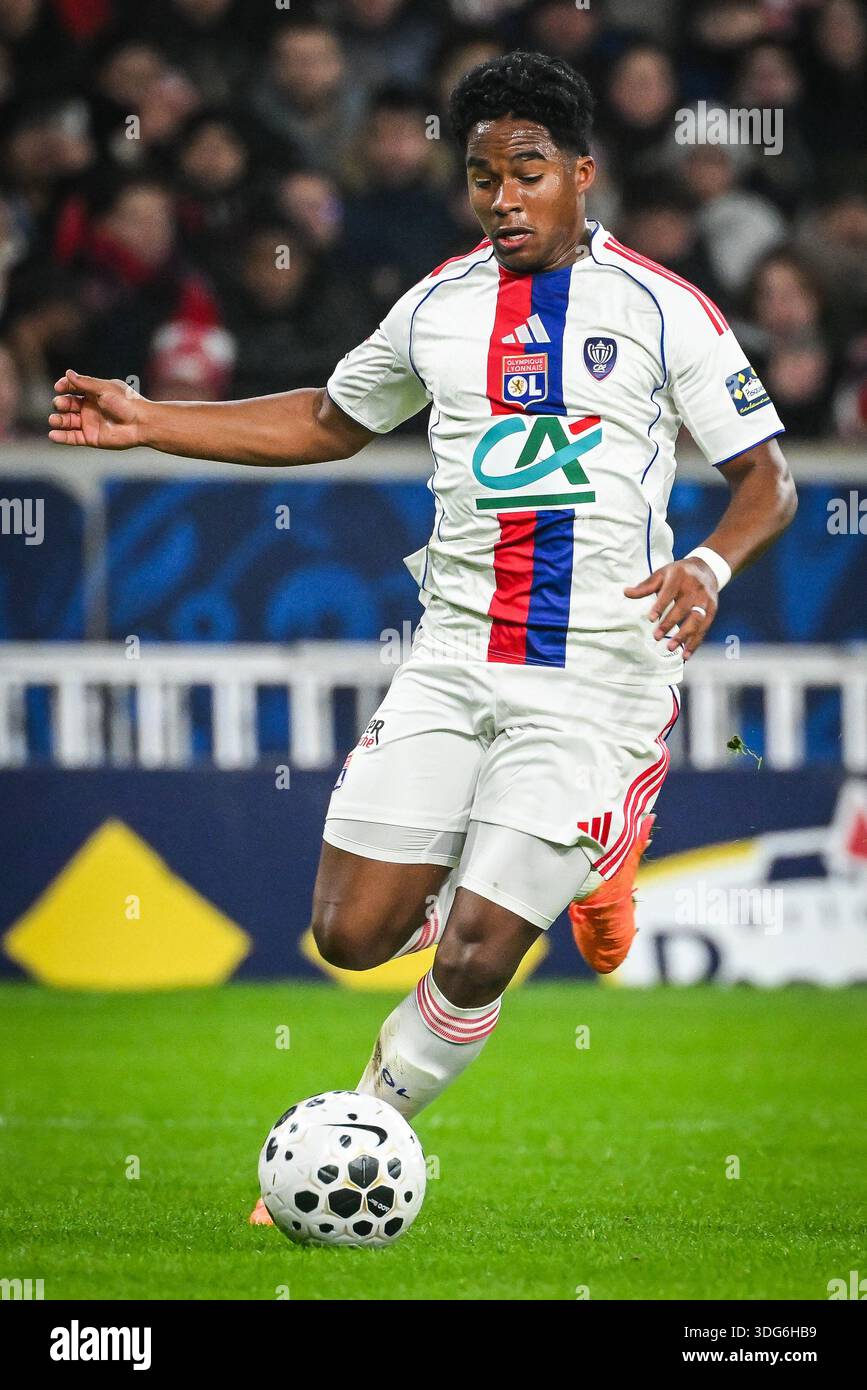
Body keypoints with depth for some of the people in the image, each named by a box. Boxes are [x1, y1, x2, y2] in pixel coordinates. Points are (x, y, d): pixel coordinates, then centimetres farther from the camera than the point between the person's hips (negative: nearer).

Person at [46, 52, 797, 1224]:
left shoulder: (662, 310, -4)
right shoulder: (437, 309, 9)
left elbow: (766, 481, 0)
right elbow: (328, 423, 24)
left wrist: (710, 565, -21)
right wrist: (148, 423, 17)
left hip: (596, 676, -4)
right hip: (455, 656, 5)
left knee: (471, 955, -11)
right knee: (352, 936, -3)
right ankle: (578, 857, 25)